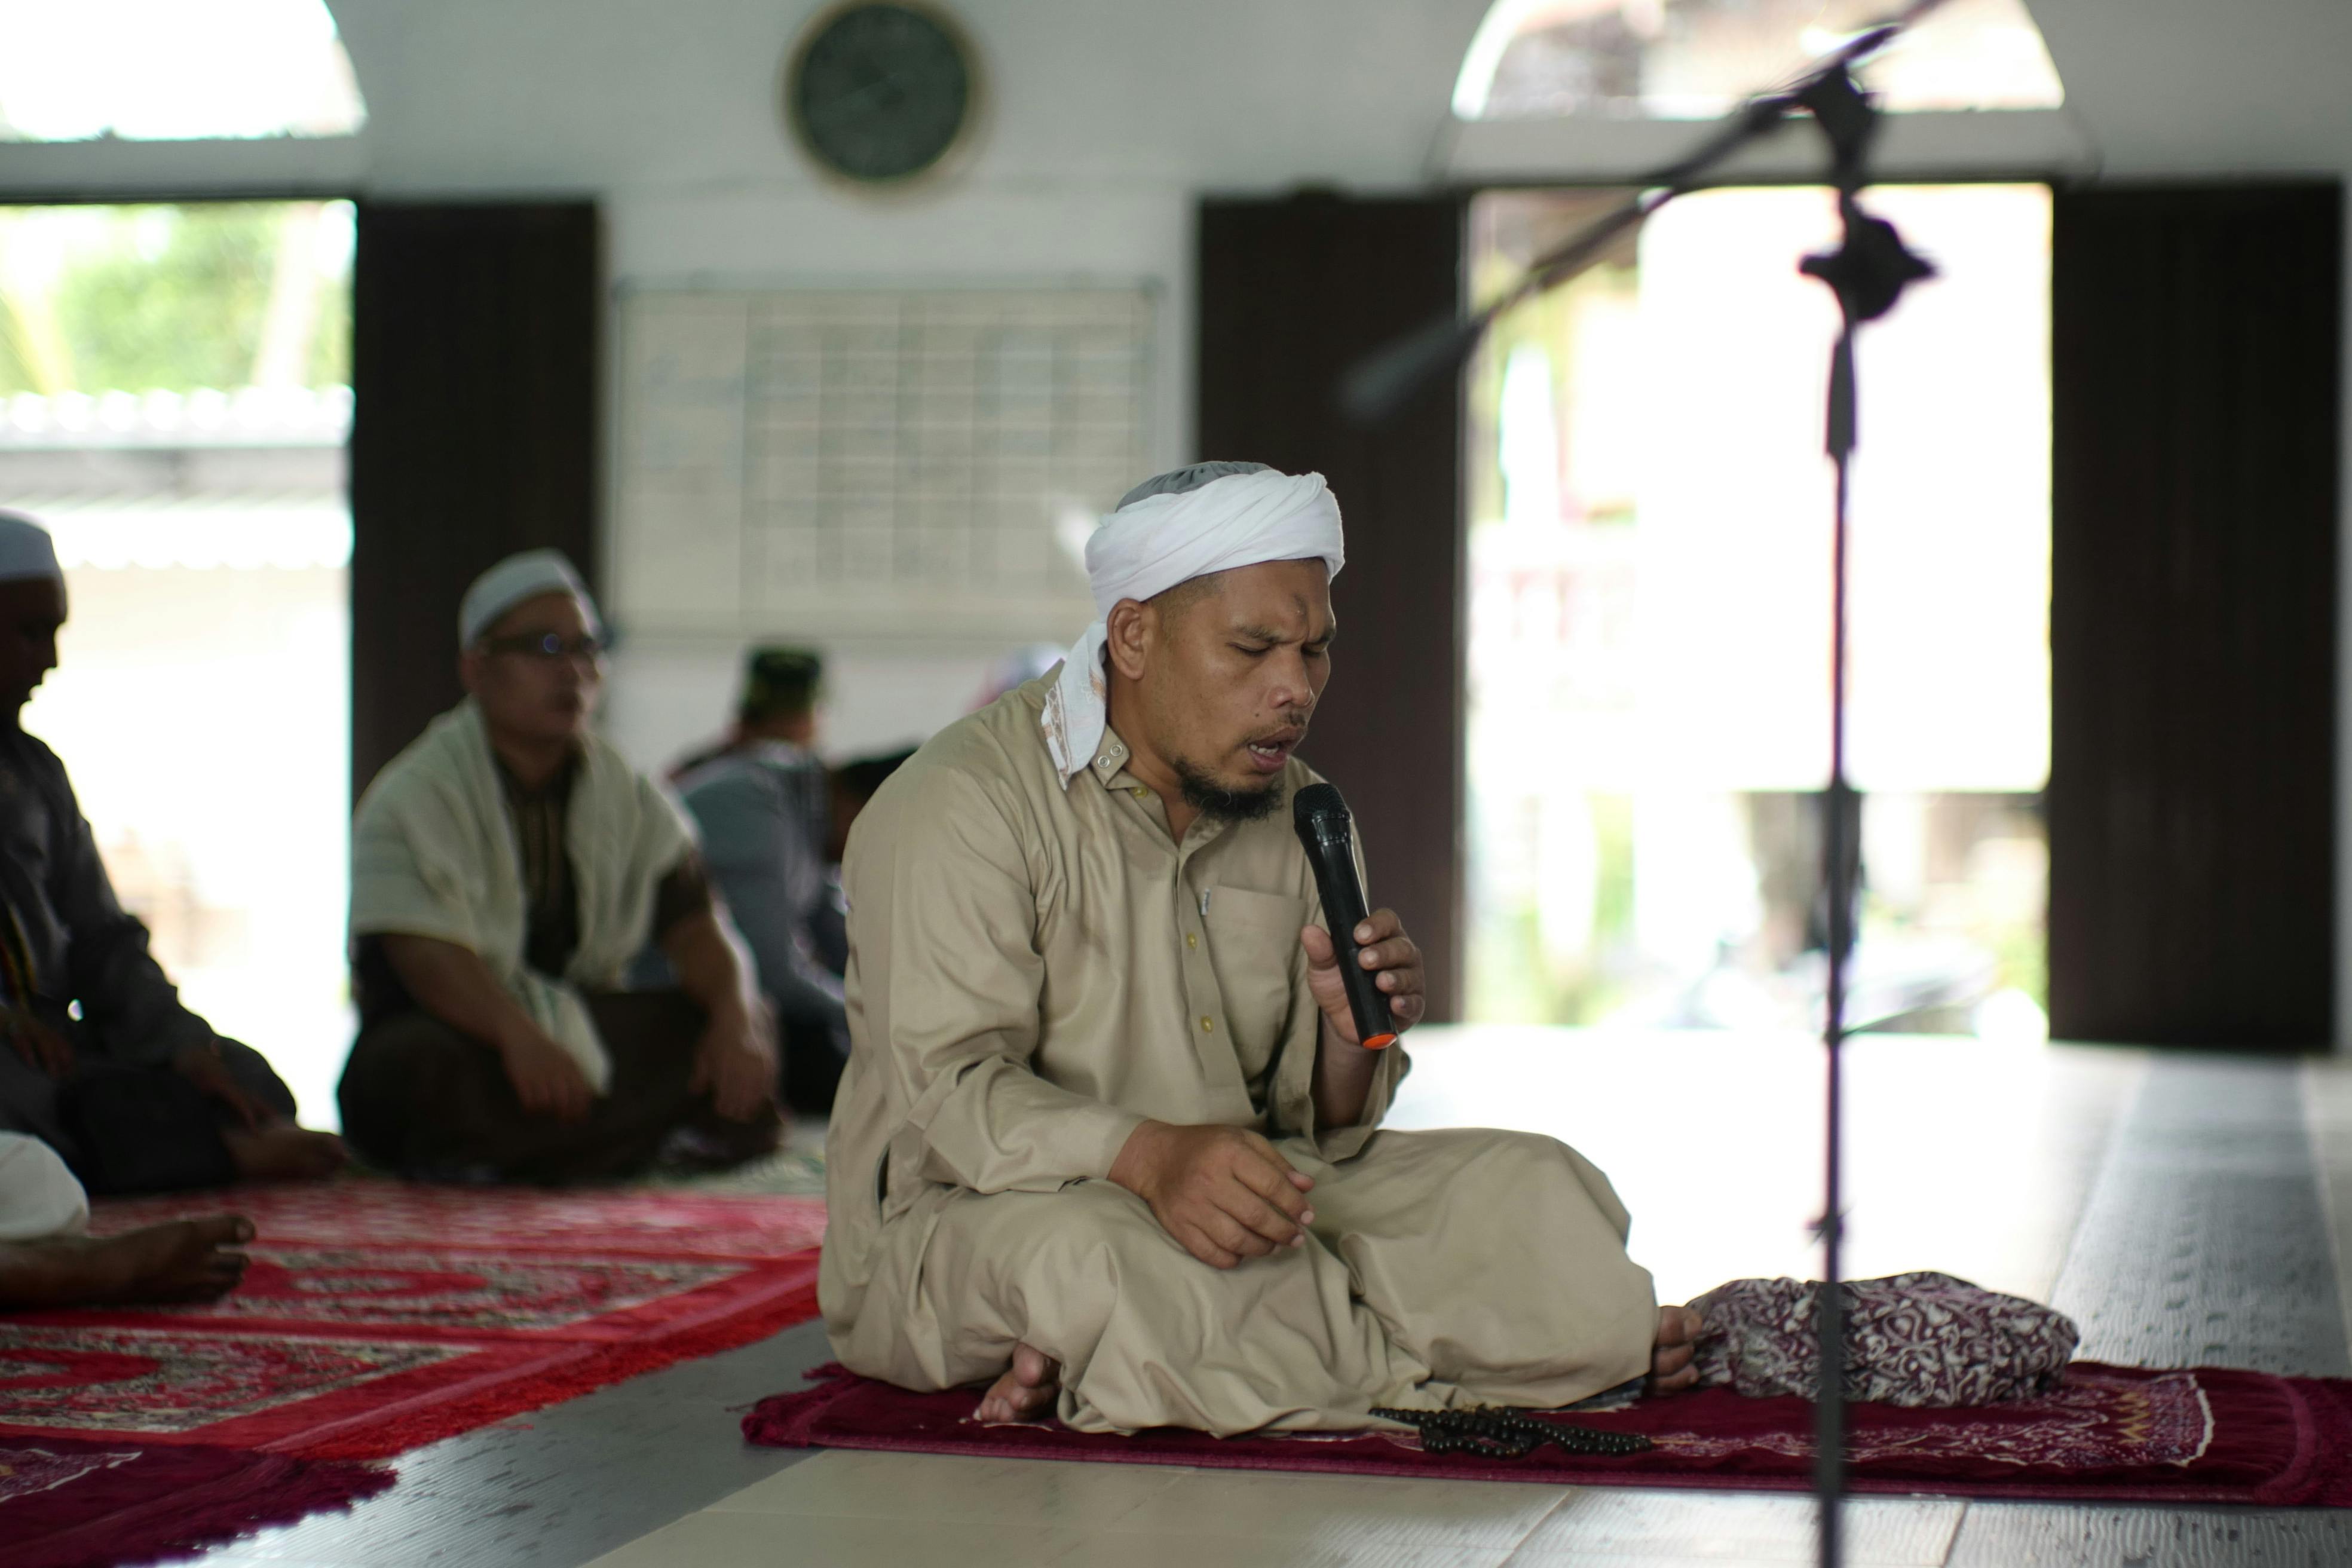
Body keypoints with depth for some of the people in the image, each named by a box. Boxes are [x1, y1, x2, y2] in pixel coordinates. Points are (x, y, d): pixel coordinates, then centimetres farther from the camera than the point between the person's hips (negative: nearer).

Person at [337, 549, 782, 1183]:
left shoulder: (629, 798, 8)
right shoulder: (414, 796, -10)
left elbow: (695, 926, 0)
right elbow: (425, 955, -25)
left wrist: (735, 1016, -23)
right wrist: (518, 1035, -45)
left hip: (583, 1030, 6)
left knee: (746, 1031, -16)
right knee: (424, 1063, -39)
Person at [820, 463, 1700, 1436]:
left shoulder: (1296, 813, 11)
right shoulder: (962, 806, -11)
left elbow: (1312, 1135, 11)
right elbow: (953, 1094, -22)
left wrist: (1353, 1037, -12)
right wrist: (1148, 1156, -39)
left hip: (1227, 1212, 7)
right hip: (965, 1221, -7)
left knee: (1541, 1193, -10)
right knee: (1081, 1257, -42)